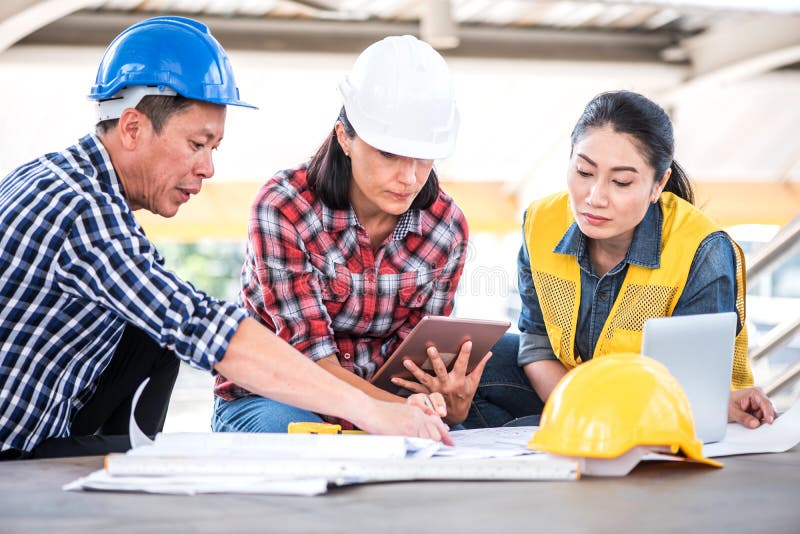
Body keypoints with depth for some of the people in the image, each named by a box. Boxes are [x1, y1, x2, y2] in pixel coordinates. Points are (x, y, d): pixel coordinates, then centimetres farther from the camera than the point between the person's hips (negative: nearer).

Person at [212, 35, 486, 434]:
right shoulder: (283, 209, -20)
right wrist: (401, 408, -43)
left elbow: (417, 356, -4)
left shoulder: (446, 226, -7)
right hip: (269, 398, -4)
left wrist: (451, 401, -29)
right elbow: (312, 359, -23)